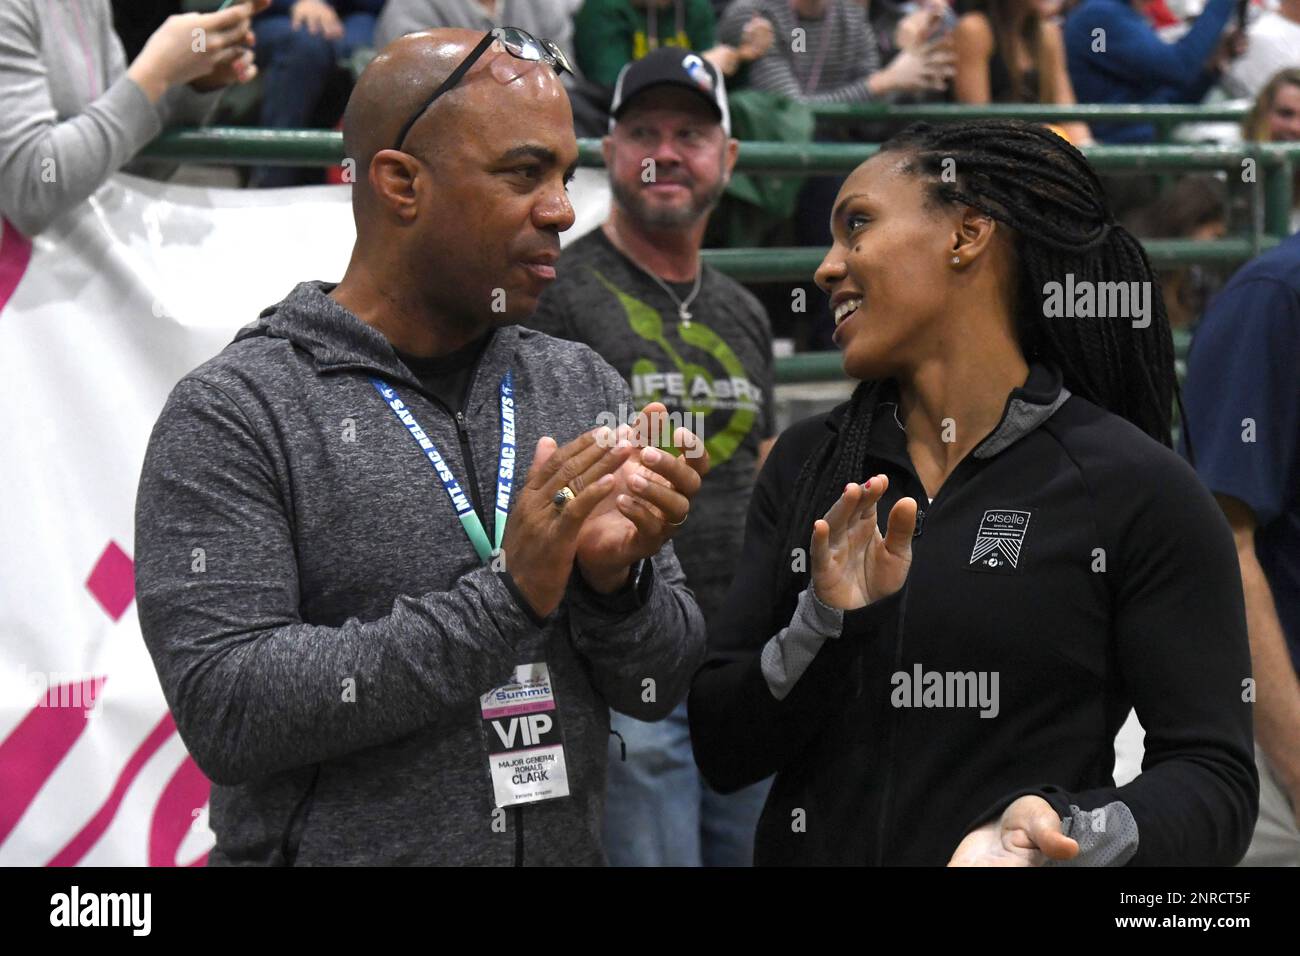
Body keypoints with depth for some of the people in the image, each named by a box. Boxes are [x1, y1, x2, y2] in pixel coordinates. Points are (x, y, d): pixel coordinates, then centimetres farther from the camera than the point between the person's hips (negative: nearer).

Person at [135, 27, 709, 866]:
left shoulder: (582, 388, 2)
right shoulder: (233, 416, -12)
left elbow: (659, 687, 3)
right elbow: (224, 709, -21)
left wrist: (616, 576, -18)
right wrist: (504, 594, -26)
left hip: (569, 844, 5)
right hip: (335, 844, -4)